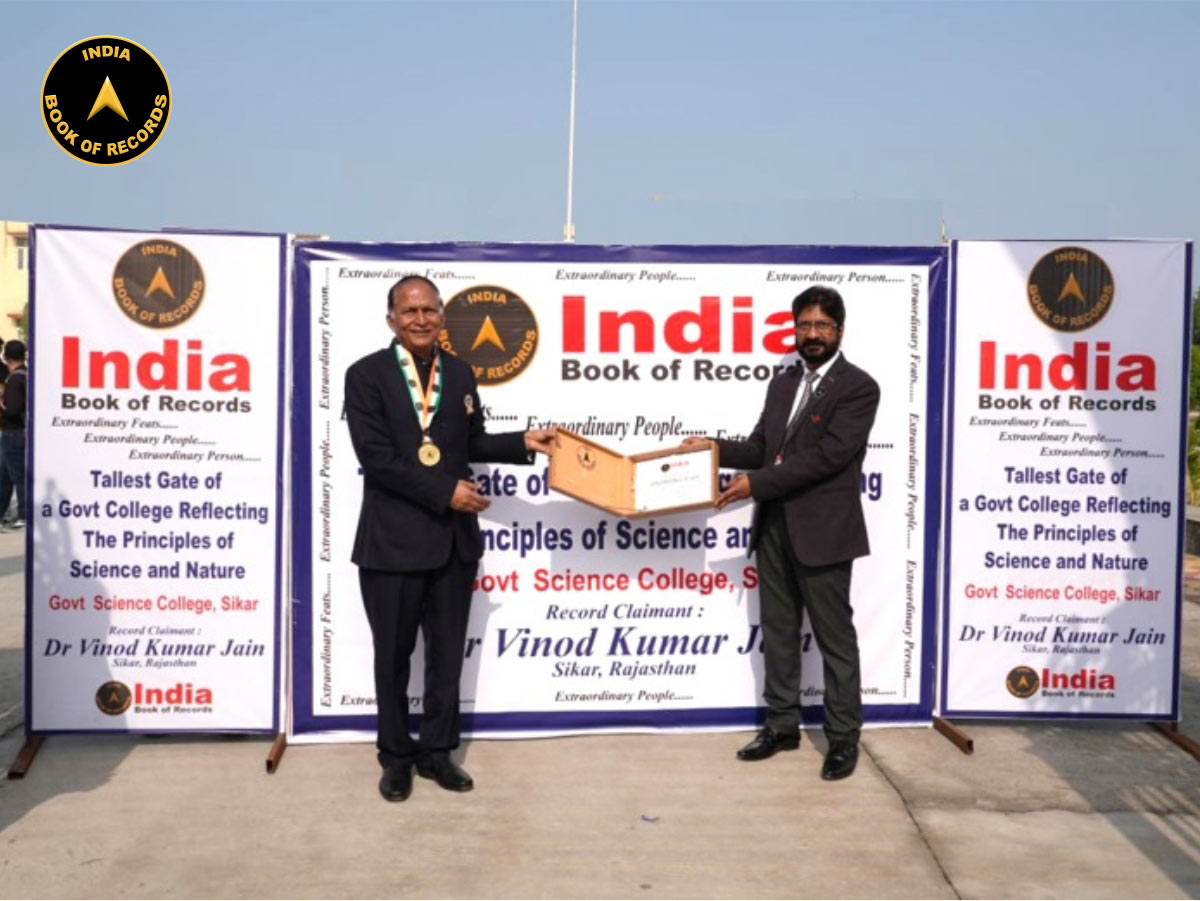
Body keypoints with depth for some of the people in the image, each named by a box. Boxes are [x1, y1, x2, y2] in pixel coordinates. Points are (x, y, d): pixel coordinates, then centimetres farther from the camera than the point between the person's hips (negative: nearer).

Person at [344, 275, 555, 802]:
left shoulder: (459, 373, 9)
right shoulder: (366, 375, -7)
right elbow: (376, 458, -16)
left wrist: (524, 442, 2)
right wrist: (444, 491, -18)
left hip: (453, 538, 4)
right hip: (392, 540, -4)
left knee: (447, 655, 12)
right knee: (393, 656, 9)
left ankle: (436, 751, 27)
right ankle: (396, 757, 25)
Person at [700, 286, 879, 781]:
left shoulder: (858, 388, -9)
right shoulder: (782, 383, 15)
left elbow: (826, 456, -18)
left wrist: (755, 483, -18)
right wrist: (719, 449, -3)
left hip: (821, 531, -7)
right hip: (774, 526, 7)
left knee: (834, 637, 2)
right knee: (778, 631, 14)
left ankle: (844, 737, 13)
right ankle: (782, 724, 25)